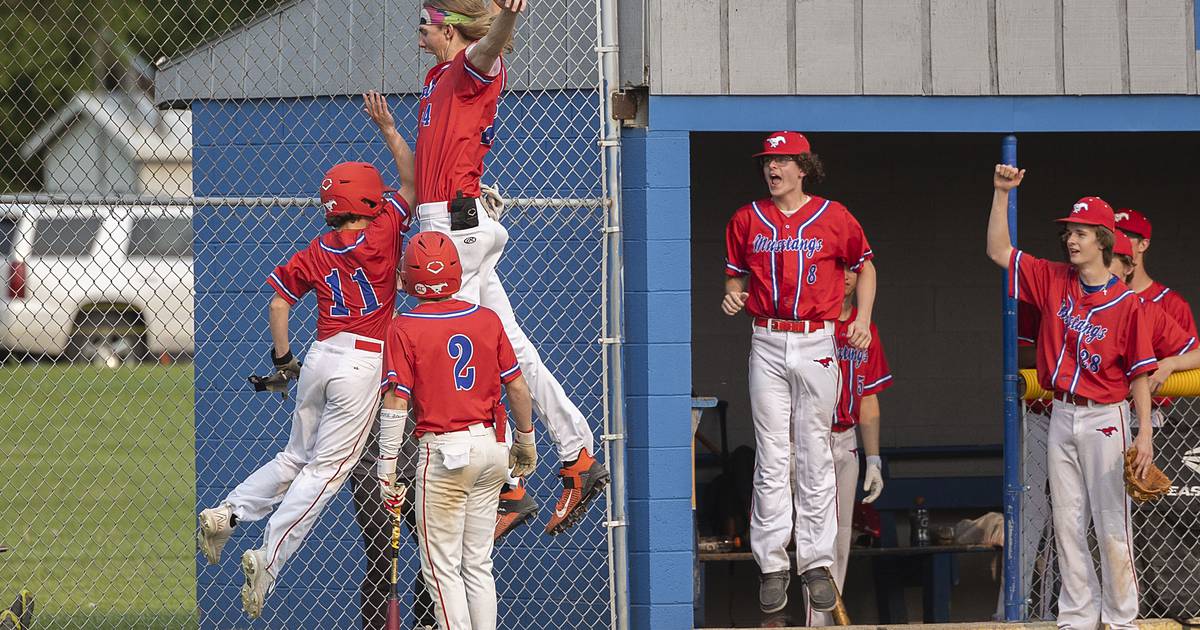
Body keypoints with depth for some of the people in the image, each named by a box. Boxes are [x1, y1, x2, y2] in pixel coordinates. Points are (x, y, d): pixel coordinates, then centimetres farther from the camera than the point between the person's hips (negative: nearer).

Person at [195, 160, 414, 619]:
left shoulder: (317, 252, 8)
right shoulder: (382, 235, -5)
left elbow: (279, 302, 6)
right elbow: (411, 183, 3)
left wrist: (282, 358, 15)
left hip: (319, 357, 5)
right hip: (362, 363, -5)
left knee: (296, 457, 20)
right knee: (325, 470, -5)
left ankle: (225, 515, 8)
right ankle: (268, 560, -14)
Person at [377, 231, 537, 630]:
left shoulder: (404, 329, -8)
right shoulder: (487, 319, 4)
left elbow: (396, 403, -11)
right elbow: (517, 387, 8)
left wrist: (386, 469, -7)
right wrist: (525, 442, 22)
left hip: (444, 451, -5)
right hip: (491, 447, 5)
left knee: (442, 567, 1)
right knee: (478, 563, 14)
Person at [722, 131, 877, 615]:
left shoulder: (834, 218, 1)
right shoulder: (747, 220, 6)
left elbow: (864, 265, 13)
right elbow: (738, 274, 16)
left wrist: (863, 319, 1)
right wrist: (733, 297, -7)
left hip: (817, 344, -1)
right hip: (767, 344, 1)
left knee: (815, 456, 1)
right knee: (771, 456, -1)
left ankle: (817, 563, 5)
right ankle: (772, 565, 2)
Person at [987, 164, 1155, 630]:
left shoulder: (1126, 302, -8)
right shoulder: (1052, 281, 6)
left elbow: (1139, 374, -7)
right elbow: (998, 252, 9)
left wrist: (1144, 435, -13)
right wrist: (1001, 193, 0)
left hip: (1105, 420, -5)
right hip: (1061, 417, 5)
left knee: (1112, 525, -3)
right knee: (1067, 523, 7)